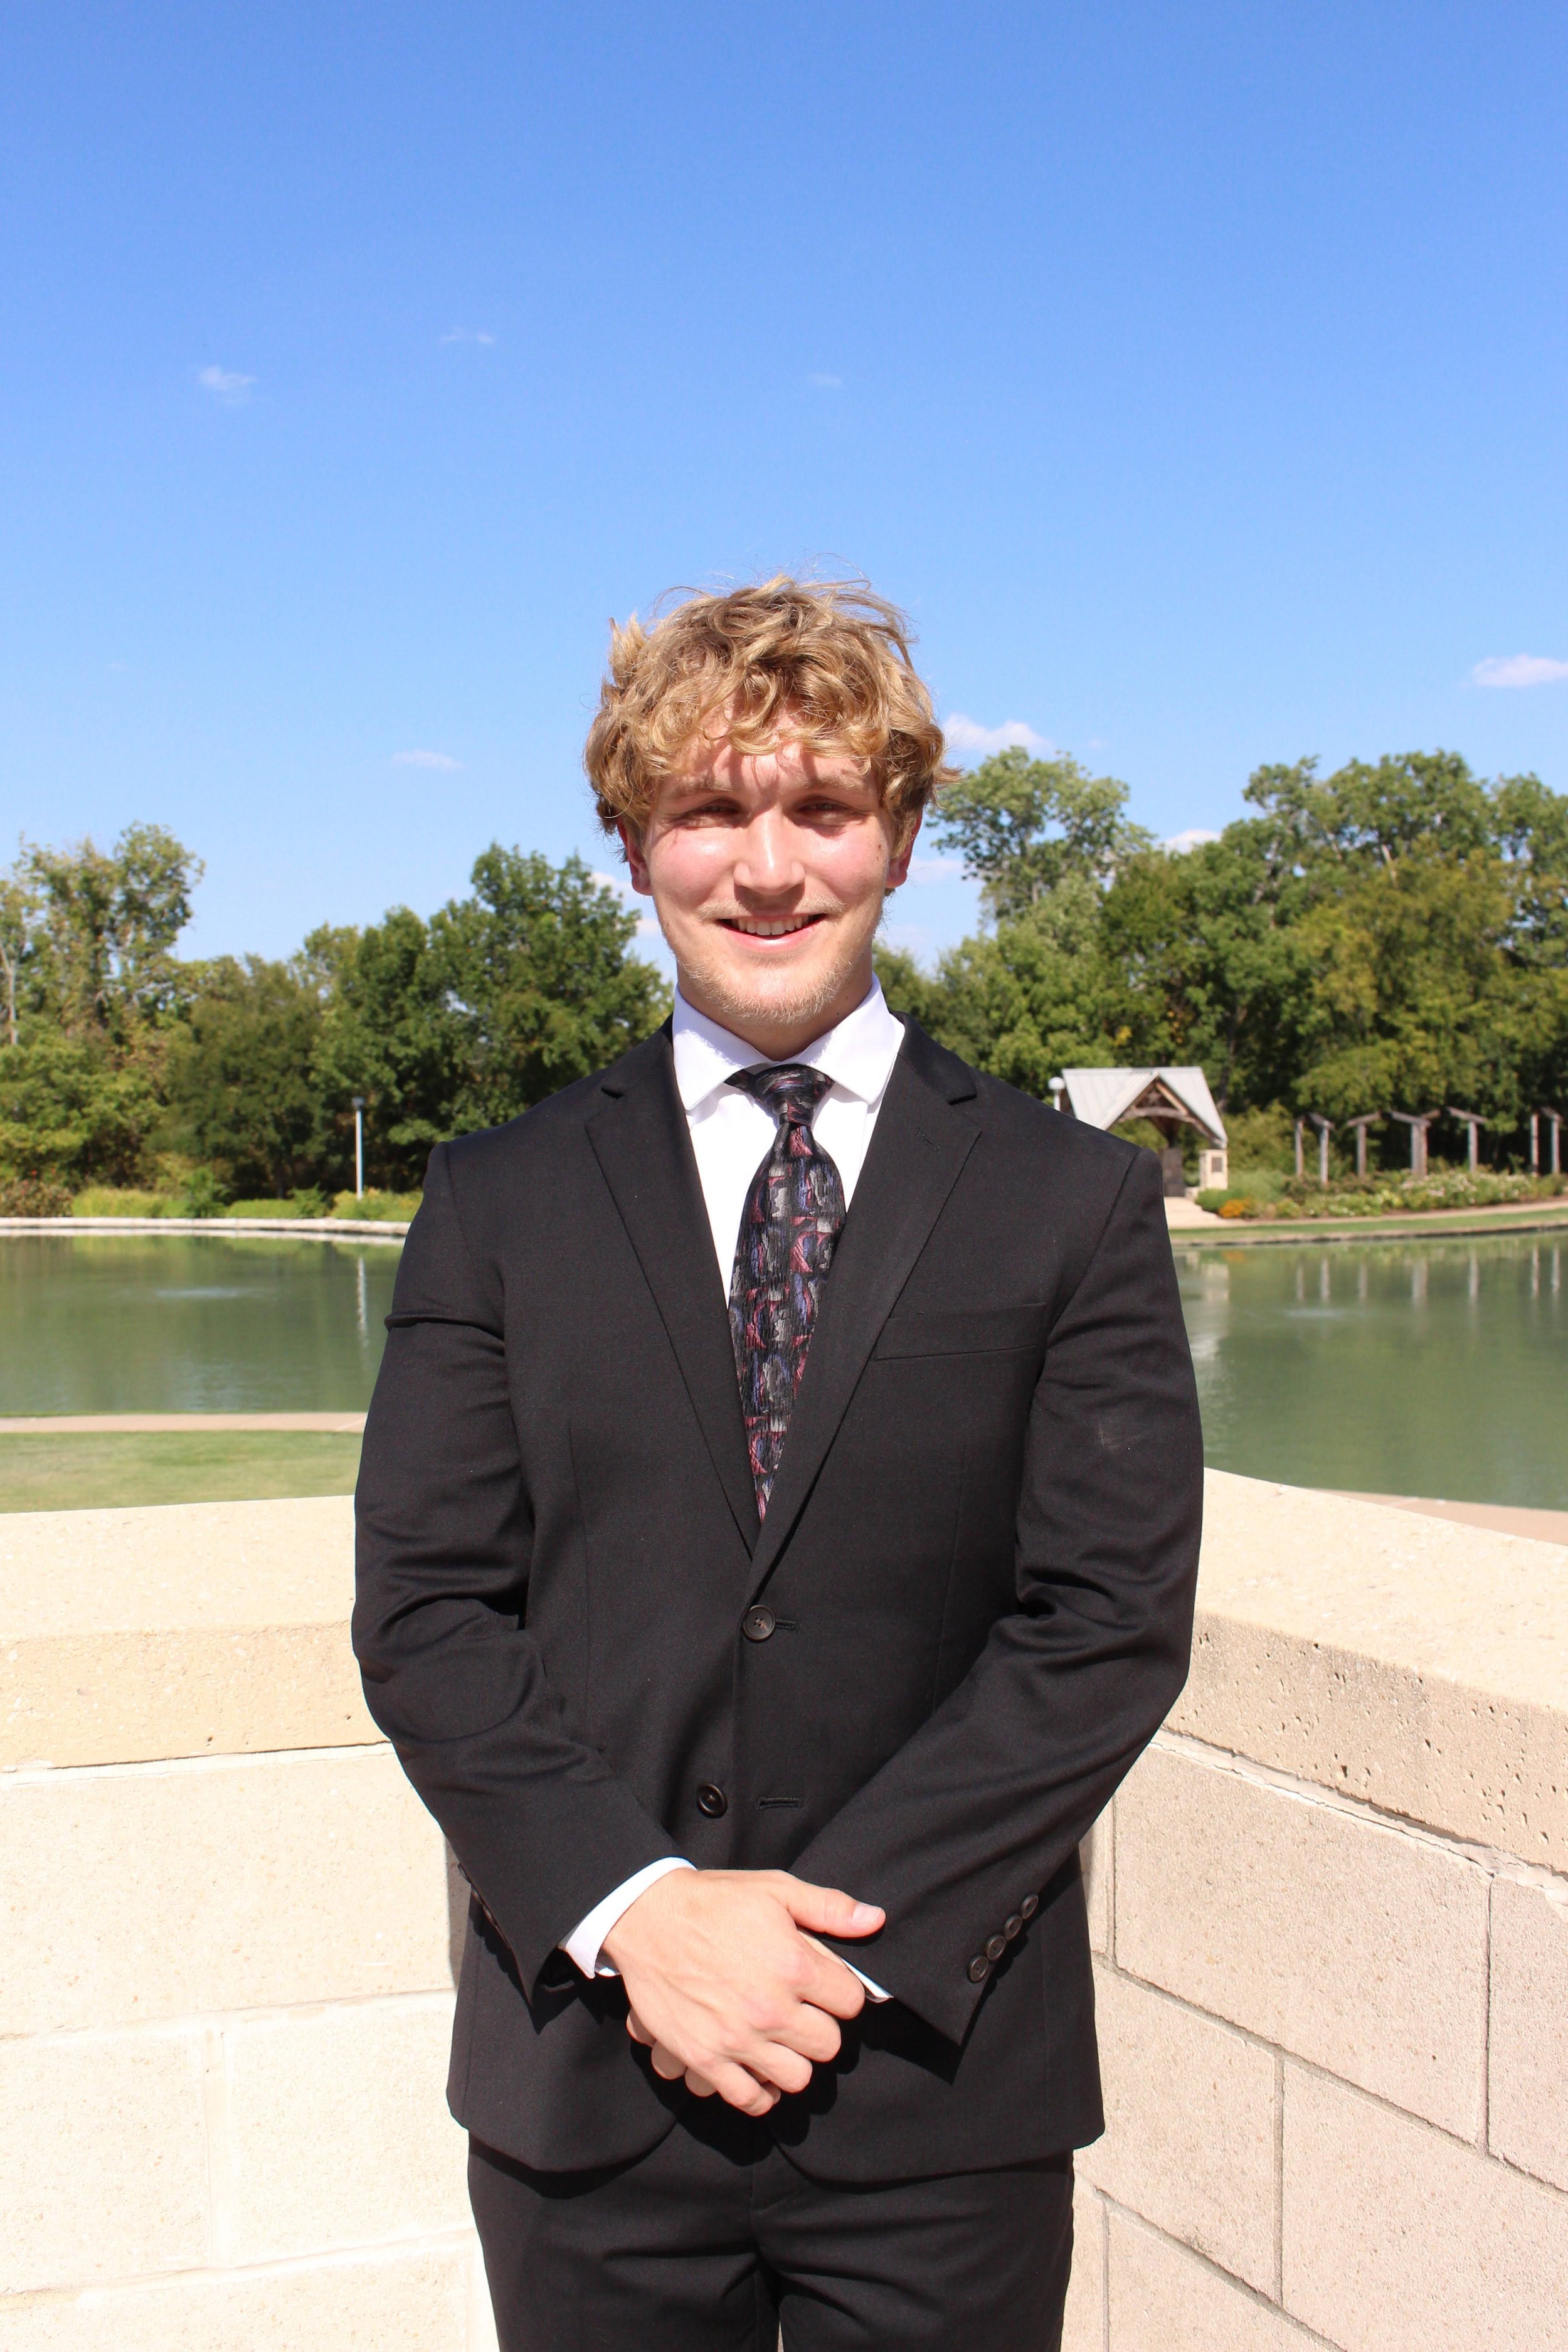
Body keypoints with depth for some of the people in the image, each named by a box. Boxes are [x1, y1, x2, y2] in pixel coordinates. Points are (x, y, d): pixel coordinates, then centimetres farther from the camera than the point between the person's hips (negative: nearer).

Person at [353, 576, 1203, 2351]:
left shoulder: (1076, 1203, 0)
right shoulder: (501, 1200, 4)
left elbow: (1112, 1620, -5)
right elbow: (422, 1608, 0)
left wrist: (834, 1933, -12)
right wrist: (637, 1907, -13)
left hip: (939, 2088, -1)